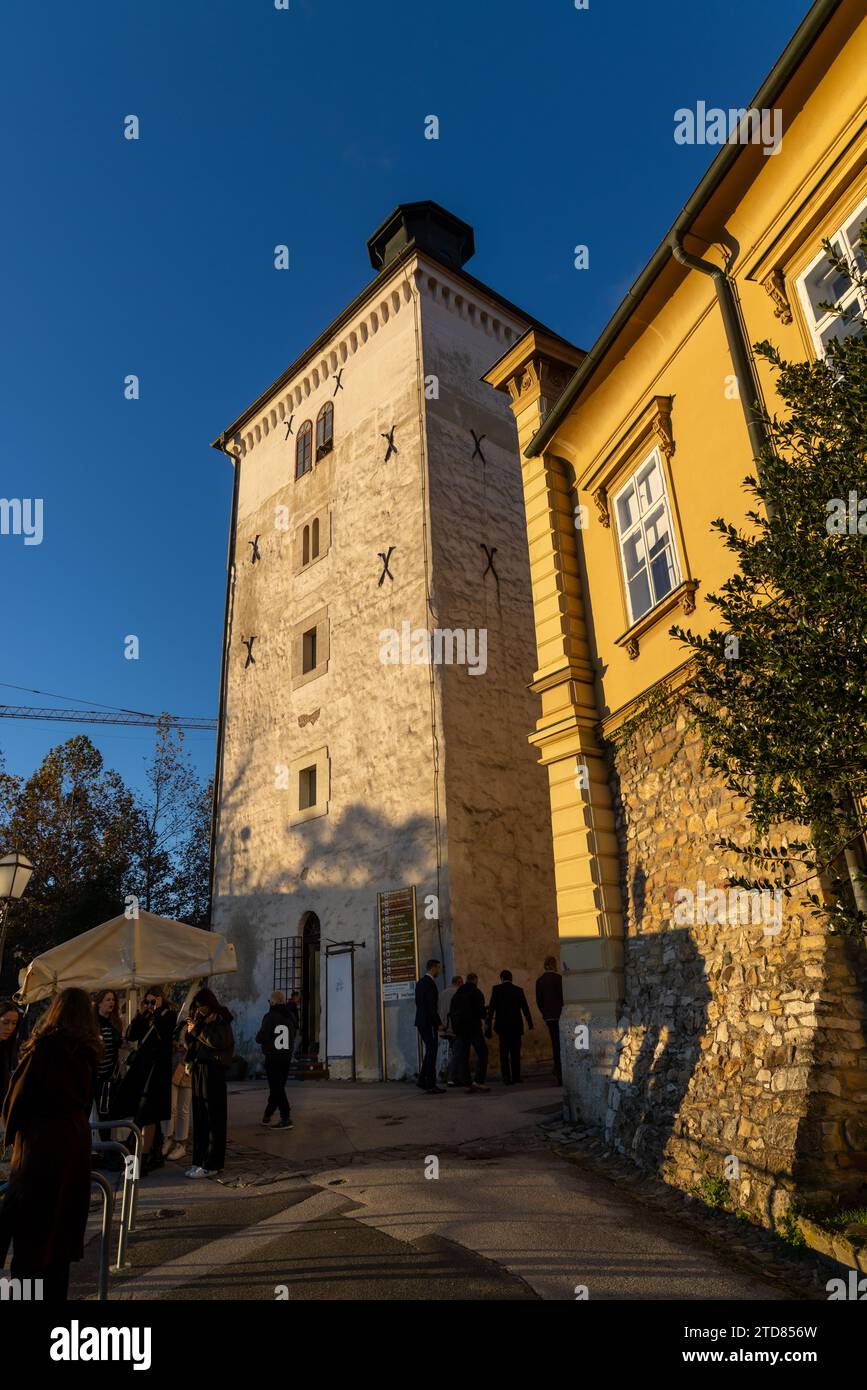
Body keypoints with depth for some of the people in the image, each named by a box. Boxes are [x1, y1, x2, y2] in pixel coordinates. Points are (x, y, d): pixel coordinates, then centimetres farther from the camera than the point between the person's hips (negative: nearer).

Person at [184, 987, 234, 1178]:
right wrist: (190, 1031, -5)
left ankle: (211, 1165, 1)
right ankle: (199, 1160, 17)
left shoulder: (221, 1019, -6)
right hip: (198, 1069, 7)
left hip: (213, 1071, -7)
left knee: (213, 1118, -3)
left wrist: (198, 1030, -14)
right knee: (199, 1117, 9)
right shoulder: (199, 1019, 14)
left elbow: (219, 1041, -19)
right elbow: (190, 1044, 15)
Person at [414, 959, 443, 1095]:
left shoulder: (420, 983, 14)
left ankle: (422, 1080, 19)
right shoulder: (430, 983, -16)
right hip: (429, 1023, -9)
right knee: (431, 1053, -2)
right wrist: (438, 1023, -15)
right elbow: (432, 1006, -20)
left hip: (421, 1021, 9)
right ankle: (430, 1086, 2)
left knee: (429, 1052, 17)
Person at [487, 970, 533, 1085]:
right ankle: (516, 1077, 15)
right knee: (515, 1052, 13)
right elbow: (525, 1008, 8)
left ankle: (506, 1077, -4)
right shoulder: (518, 990, 4)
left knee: (504, 1052, 3)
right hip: (516, 1025, 2)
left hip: (502, 1025, -2)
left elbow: (491, 1007, -8)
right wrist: (530, 1023, 19)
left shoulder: (497, 989, -2)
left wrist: (489, 1024, -6)